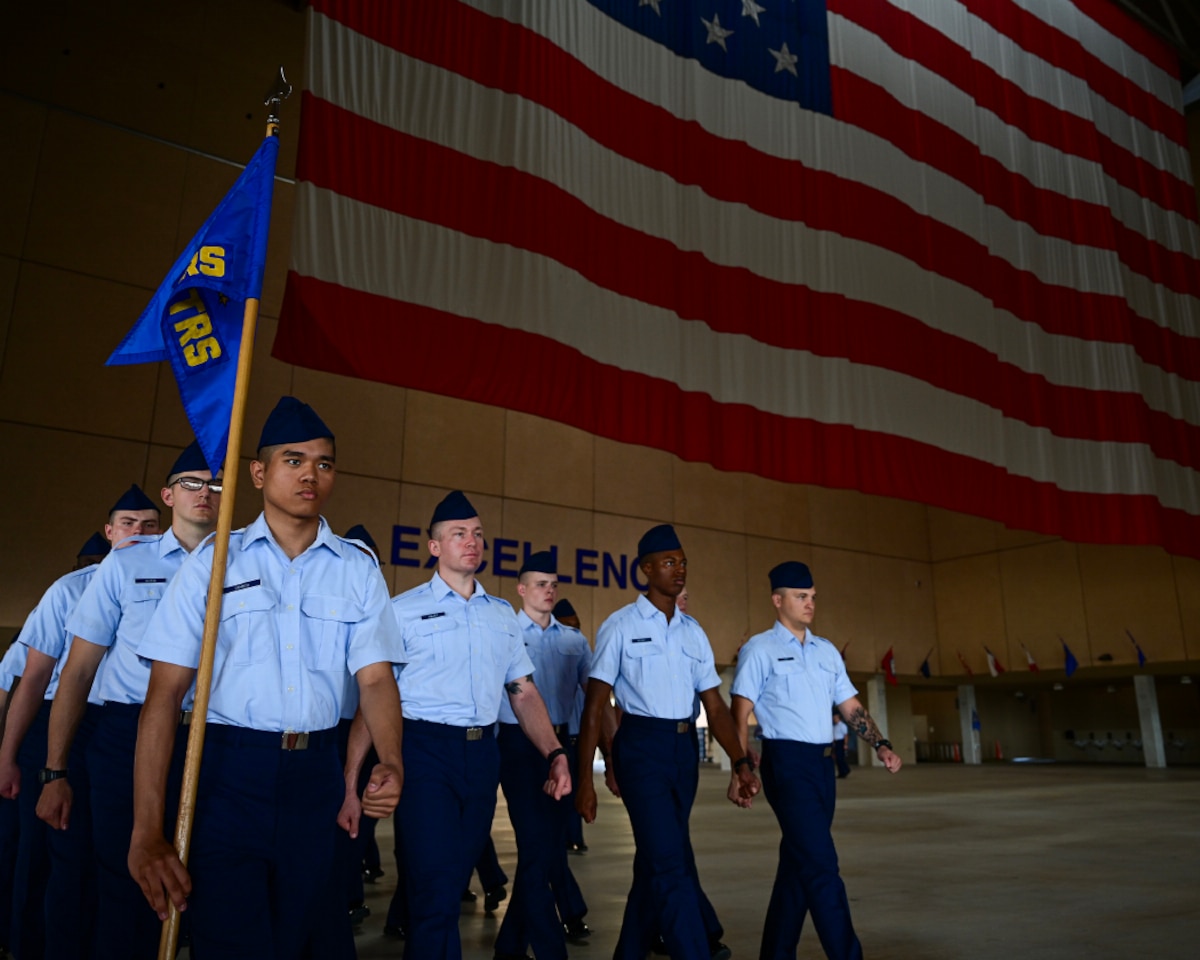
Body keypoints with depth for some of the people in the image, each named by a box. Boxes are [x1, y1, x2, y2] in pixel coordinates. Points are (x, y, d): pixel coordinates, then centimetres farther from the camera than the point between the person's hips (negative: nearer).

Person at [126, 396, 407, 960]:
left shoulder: (358, 571, 4)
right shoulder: (212, 562, -1)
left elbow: (375, 677, -1)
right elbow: (164, 694, -5)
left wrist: (390, 762, -22)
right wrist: (147, 830, -13)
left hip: (316, 776, 2)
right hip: (228, 771, -2)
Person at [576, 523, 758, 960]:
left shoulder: (693, 632, 10)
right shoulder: (621, 626, -6)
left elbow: (715, 706, 9)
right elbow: (595, 706, -7)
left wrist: (741, 764, -3)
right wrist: (585, 778, -11)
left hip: (685, 748, 6)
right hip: (642, 747, -6)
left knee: (655, 859, 16)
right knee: (671, 865, -11)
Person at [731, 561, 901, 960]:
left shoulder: (827, 651, 14)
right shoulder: (760, 650, -4)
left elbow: (851, 706, 15)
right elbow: (740, 714, -7)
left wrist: (881, 745, -1)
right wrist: (741, 769, -16)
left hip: (823, 763, 7)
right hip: (787, 763, -7)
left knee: (798, 863, 13)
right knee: (821, 864, -10)